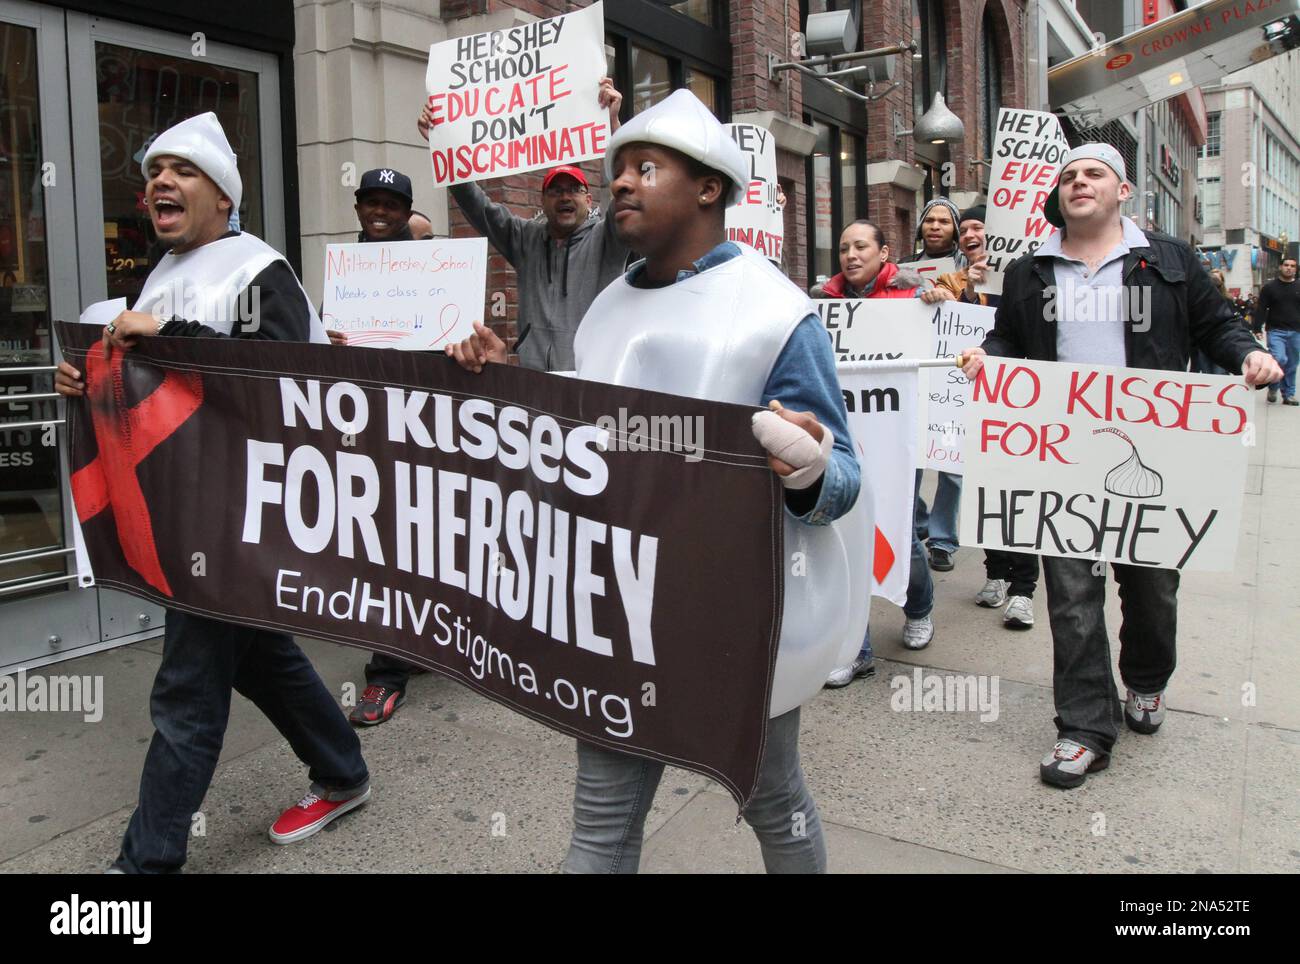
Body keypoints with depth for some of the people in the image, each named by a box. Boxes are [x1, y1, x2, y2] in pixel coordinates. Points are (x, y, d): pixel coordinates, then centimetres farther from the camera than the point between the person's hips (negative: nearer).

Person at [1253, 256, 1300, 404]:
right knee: (1279, 359, -20)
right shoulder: (1269, 287, 2)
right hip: (1276, 331, -3)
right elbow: (1261, 310, -2)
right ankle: (1272, 388, 5)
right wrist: (1257, 329, -11)